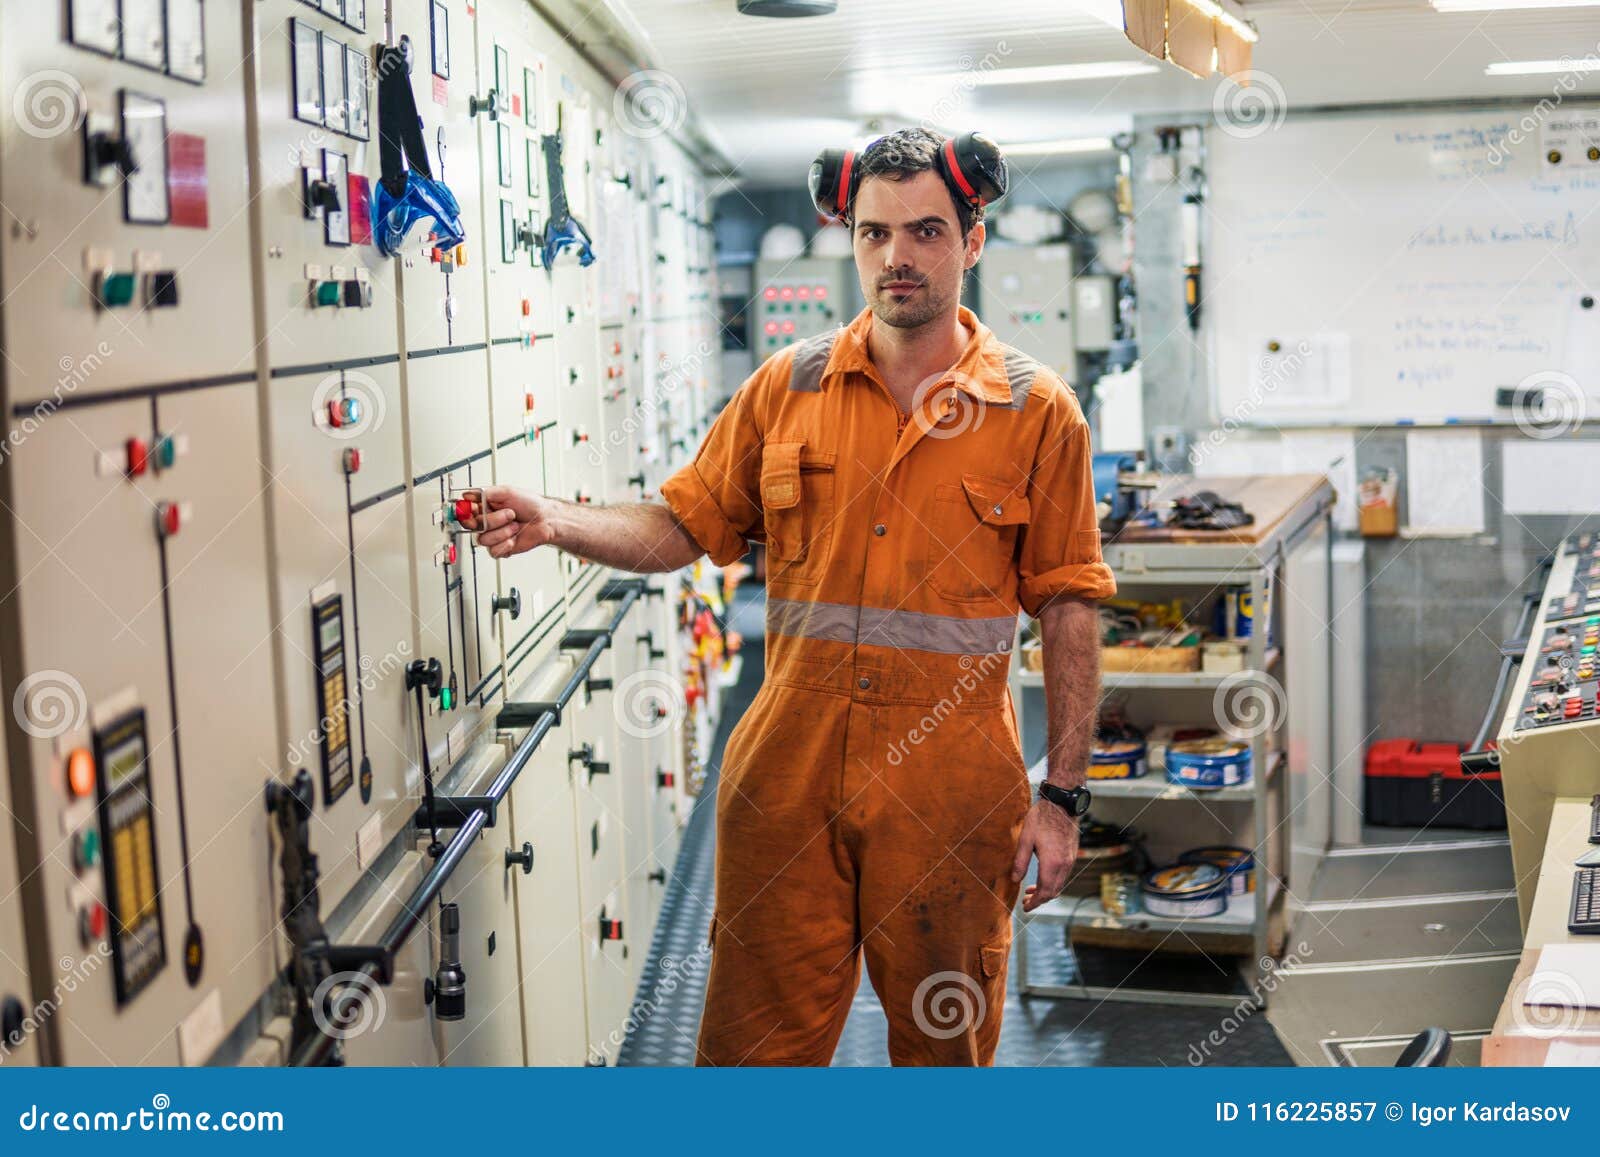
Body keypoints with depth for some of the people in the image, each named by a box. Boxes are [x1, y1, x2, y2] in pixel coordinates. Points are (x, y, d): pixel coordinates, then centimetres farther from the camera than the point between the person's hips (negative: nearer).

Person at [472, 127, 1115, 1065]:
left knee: (946, 1041, 13)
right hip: (789, 775, 2)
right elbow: (685, 526, 7)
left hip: (952, 793, -1)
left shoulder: (1037, 409, -1)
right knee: (760, 1039, 9)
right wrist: (555, 522, -12)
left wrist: (1064, 796, -3)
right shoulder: (788, 387, 5)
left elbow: (1069, 605, 0)